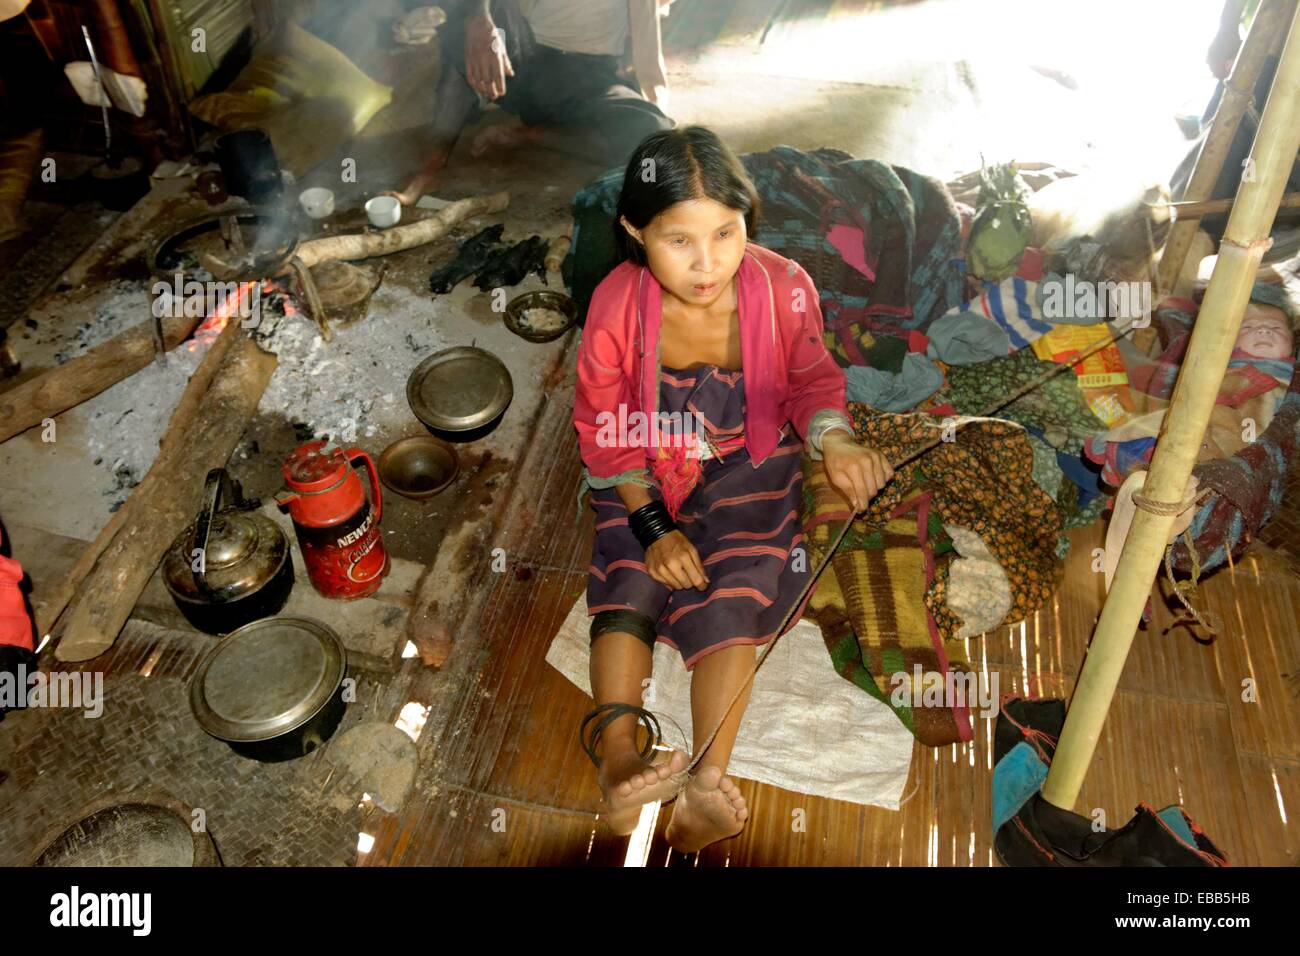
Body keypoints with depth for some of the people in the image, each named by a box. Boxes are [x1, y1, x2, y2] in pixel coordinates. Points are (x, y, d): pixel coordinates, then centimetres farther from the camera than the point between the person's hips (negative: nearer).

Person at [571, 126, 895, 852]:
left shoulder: (784, 288, -20)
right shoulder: (617, 306, -20)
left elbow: (811, 380, -1)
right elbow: (602, 427, -9)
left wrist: (834, 439, -24)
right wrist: (652, 525, -17)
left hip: (749, 465, -1)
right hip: (648, 473, 1)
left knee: (732, 591, -21)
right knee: (631, 573, -22)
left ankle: (706, 778, -31)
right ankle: (619, 746, -36)